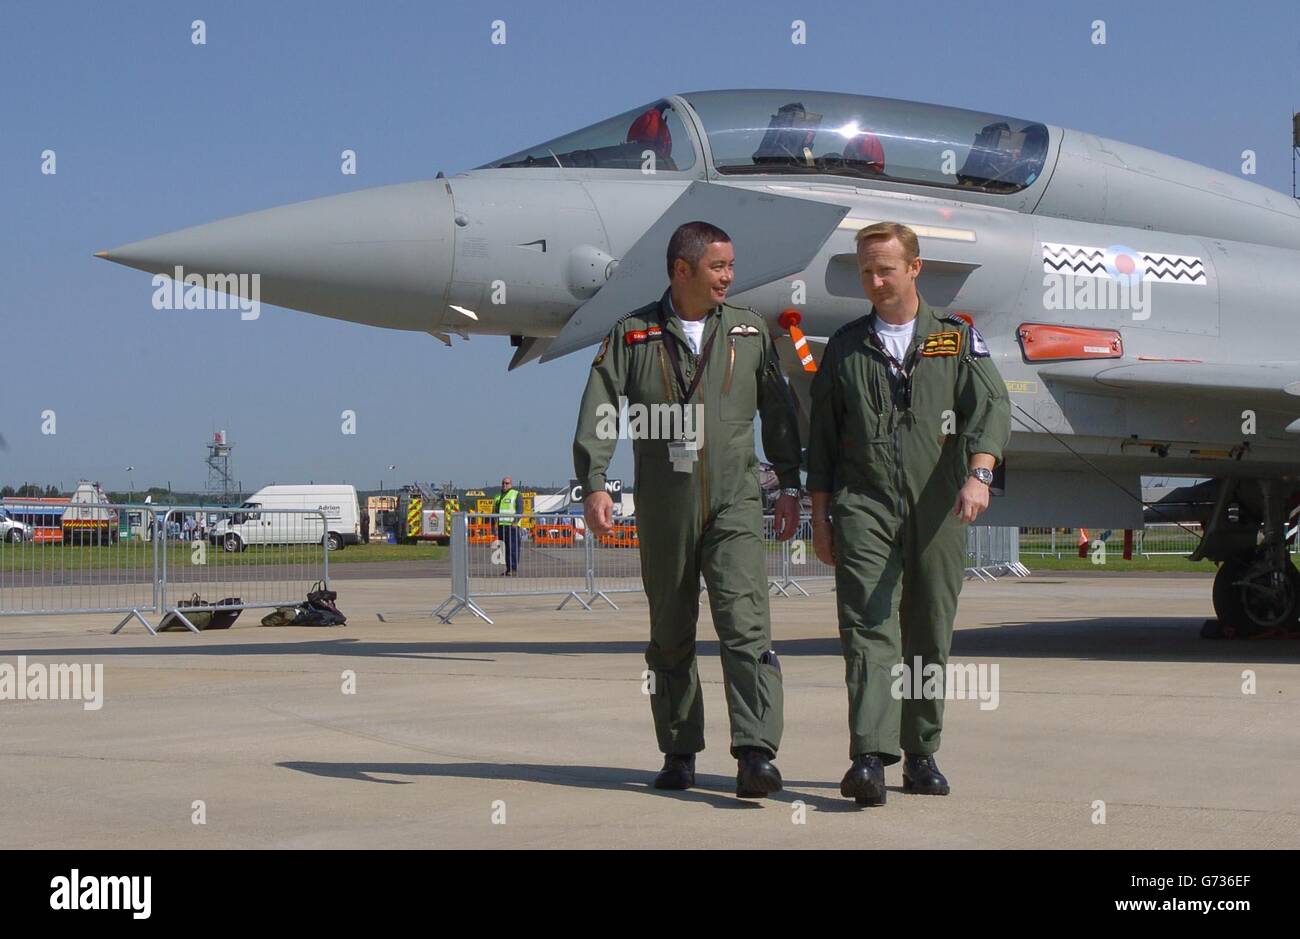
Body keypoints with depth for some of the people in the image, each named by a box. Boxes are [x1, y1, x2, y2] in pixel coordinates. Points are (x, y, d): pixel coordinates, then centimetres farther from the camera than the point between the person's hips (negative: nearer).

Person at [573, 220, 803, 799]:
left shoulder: (749, 331, 9)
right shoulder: (632, 335, 4)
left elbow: (778, 413, 15)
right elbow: (597, 411, -3)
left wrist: (790, 487, 12)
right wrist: (593, 485, -15)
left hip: (735, 503, 0)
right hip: (663, 508, 1)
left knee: (746, 626, -14)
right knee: (671, 636, 9)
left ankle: (756, 755, -21)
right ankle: (679, 753, 22)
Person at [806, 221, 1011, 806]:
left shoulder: (957, 340, 9)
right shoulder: (844, 348, 13)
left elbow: (990, 408, -5)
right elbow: (822, 439, 15)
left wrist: (978, 475, -22)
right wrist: (820, 517, 10)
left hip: (936, 513, 1)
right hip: (863, 508, 0)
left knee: (929, 638, 6)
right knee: (869, 629, -14)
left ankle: (921, 754, 19)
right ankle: (869, 758, -23)